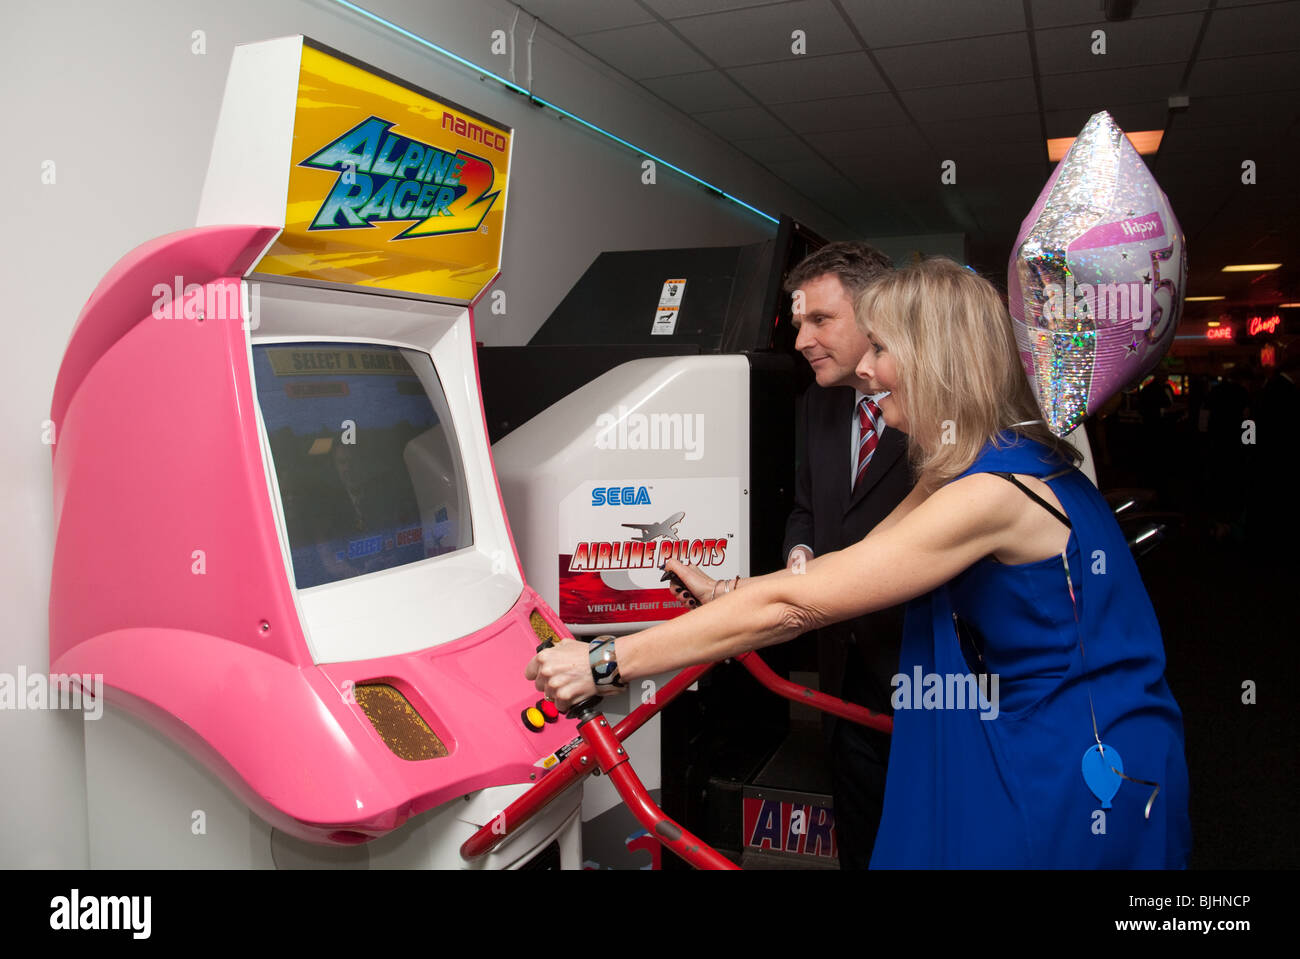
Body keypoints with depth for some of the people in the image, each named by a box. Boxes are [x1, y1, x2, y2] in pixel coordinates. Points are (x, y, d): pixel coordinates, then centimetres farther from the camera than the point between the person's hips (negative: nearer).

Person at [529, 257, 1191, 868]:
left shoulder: (994, 491, -27)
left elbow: (793, 605, -29)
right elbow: (846, 565, 7)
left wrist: (607, 664, -25)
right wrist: (724, 591, 2)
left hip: (1084, 780, -8)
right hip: (1038, 748, 8)